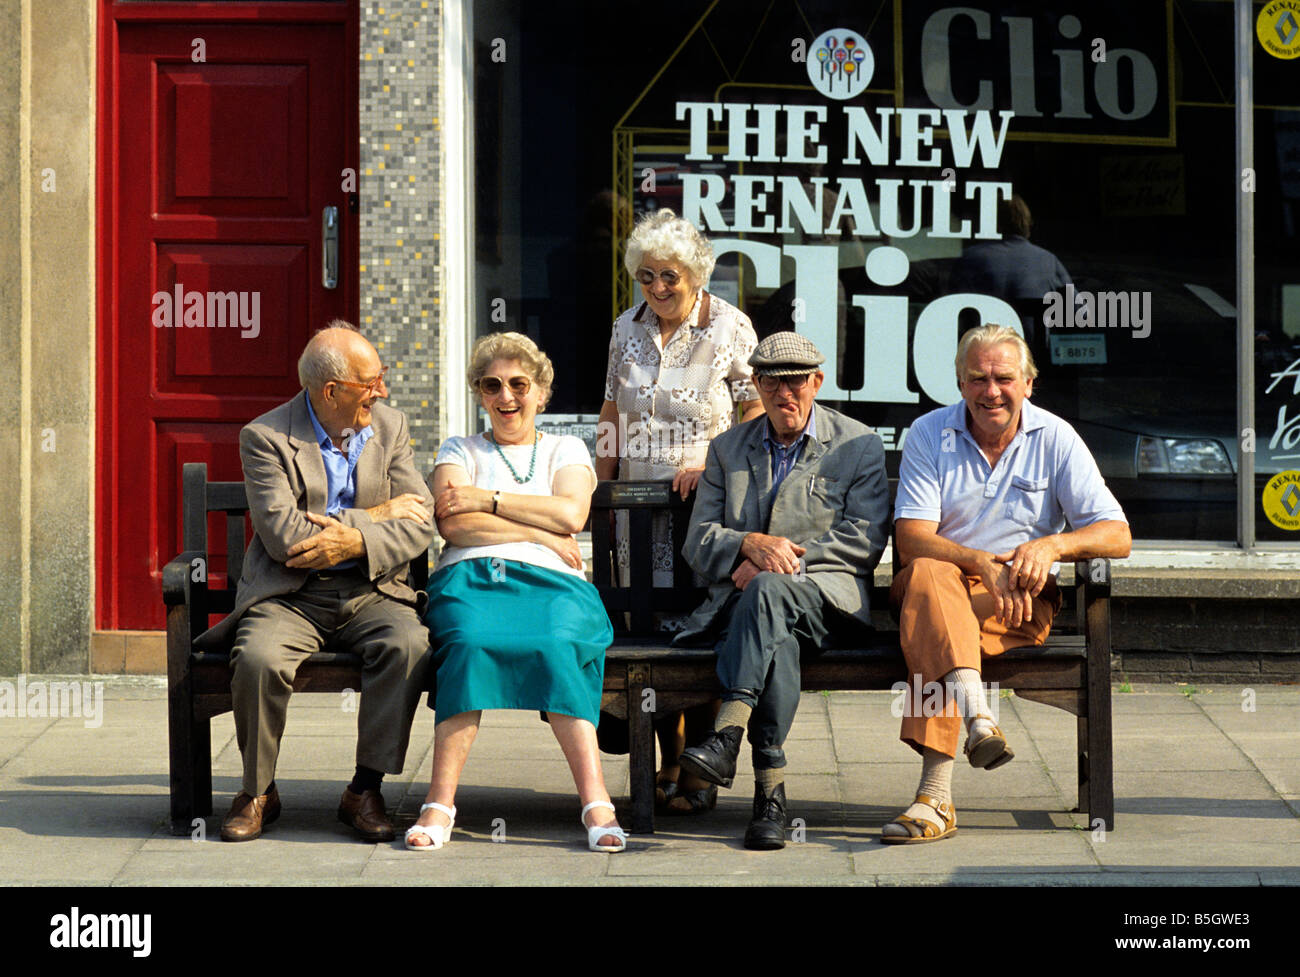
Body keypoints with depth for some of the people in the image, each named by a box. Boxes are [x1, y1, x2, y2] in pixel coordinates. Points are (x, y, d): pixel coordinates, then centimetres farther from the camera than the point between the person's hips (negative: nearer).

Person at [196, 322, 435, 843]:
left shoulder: (391, 427, 8)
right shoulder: (265, 438, -5)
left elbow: (419, 526, 1)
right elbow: (284, 537, -17)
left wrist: (356, 541, -18)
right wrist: (377, 515, -10)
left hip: (371, 592, 3)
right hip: (290, 598, -2)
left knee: (409, 645, -29)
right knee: (258, 659, -32)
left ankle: (364, 790, -15)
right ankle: (258, 792, -7)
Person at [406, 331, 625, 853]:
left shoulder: (566, 449, 24)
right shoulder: (460, 451, 24)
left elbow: (570, 515, 3)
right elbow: (452, 524, 5)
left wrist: (486, 499, 2)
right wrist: (540, 534, -1)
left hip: (549, 582, 0)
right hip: (471, 578, 0)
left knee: (555, 648, -36)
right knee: (471, 644, -37)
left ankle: (596, 801, -43)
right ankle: (440, 802, -40)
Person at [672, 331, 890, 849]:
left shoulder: (859, 445, 11)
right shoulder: (727, 448, 20)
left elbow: (865, 540, 0)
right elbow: (699, 541, 12)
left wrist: (785, 558, -11)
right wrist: (751, 544, -11)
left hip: (826, 595, -2)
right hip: (742, 594, 2)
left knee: (768, 590, -38)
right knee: (778, 634, -36)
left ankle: (726, 736, -51)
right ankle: (770, 789, -43)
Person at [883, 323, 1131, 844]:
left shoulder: (1055, 439, 4)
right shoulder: (929, 434, 3)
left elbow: (1117, 536, -1)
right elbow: (912, 540, -8)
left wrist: (1052, 546, -22)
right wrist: (984, 563, -25)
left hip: (1019, 603, -1)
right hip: (939, 583, 1)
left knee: (928, 623, -34)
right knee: (930, 575, -37)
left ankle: (936, 794, -43)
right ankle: (978, 718, -56)